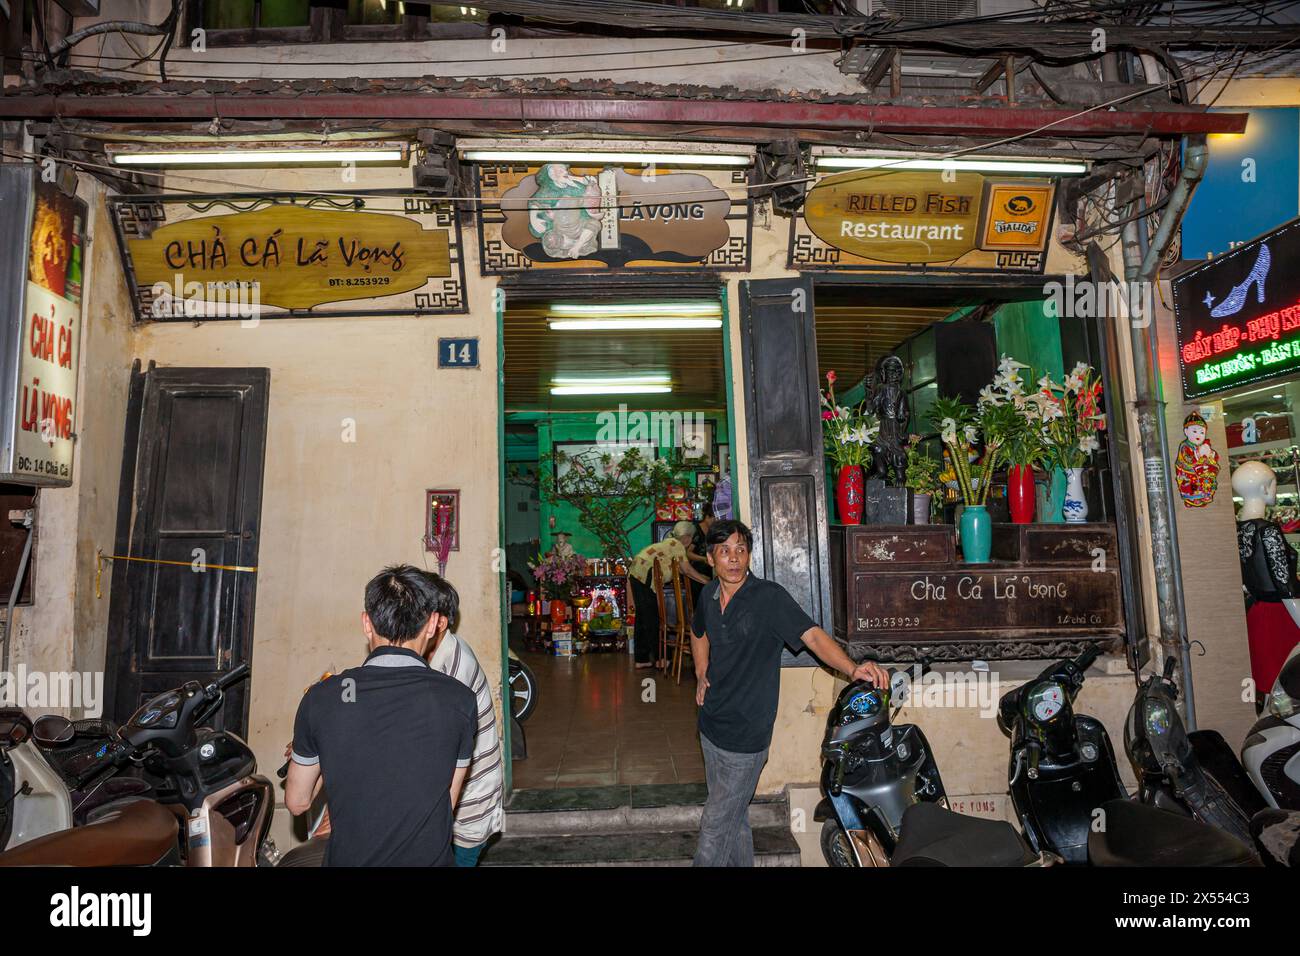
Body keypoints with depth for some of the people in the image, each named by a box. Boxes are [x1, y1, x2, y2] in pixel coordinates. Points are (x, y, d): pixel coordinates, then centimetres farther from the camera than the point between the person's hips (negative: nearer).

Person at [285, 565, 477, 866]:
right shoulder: (460, 700, -16)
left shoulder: (320, 698, -14)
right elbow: (448, 800, -2)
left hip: (347, 857, 1)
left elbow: (297, 803, 0)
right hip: (429, 856, 0)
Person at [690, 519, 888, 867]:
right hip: (711, 726, 6)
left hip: (745, 736, -6)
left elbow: (812, 634, -27)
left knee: (715, 827, 2)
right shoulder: (709, 595, 2)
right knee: (733, 816, 22)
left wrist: (852, 668, -43)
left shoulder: (769, 596, -17)